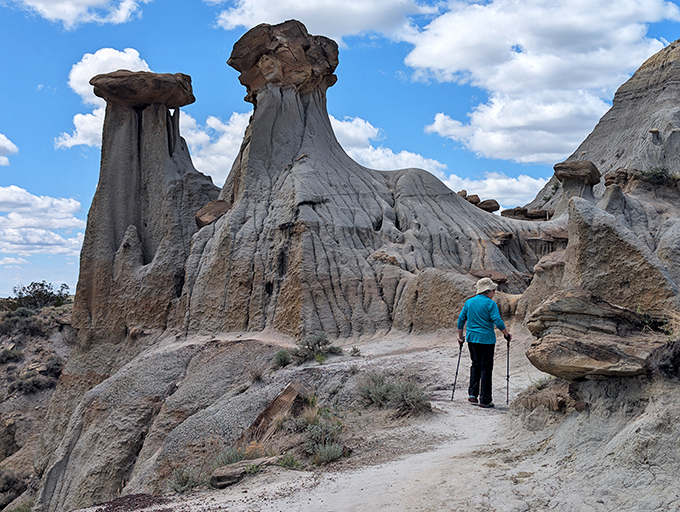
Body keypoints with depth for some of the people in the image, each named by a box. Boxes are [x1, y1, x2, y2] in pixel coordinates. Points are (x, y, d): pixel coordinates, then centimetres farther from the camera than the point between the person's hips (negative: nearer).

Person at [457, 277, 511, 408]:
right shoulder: (490, 304, -9)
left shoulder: (469, 302, 8)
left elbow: (461, 320, 11)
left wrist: (460, 336, 21)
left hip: (472, 339, 5)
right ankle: (485, 400, 1)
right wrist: (506, 334, 0)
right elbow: (497, 321, -14)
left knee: (476, 365, 19)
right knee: (486, 368, 0)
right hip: (487, 339, -5)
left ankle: (473, 394, 15)